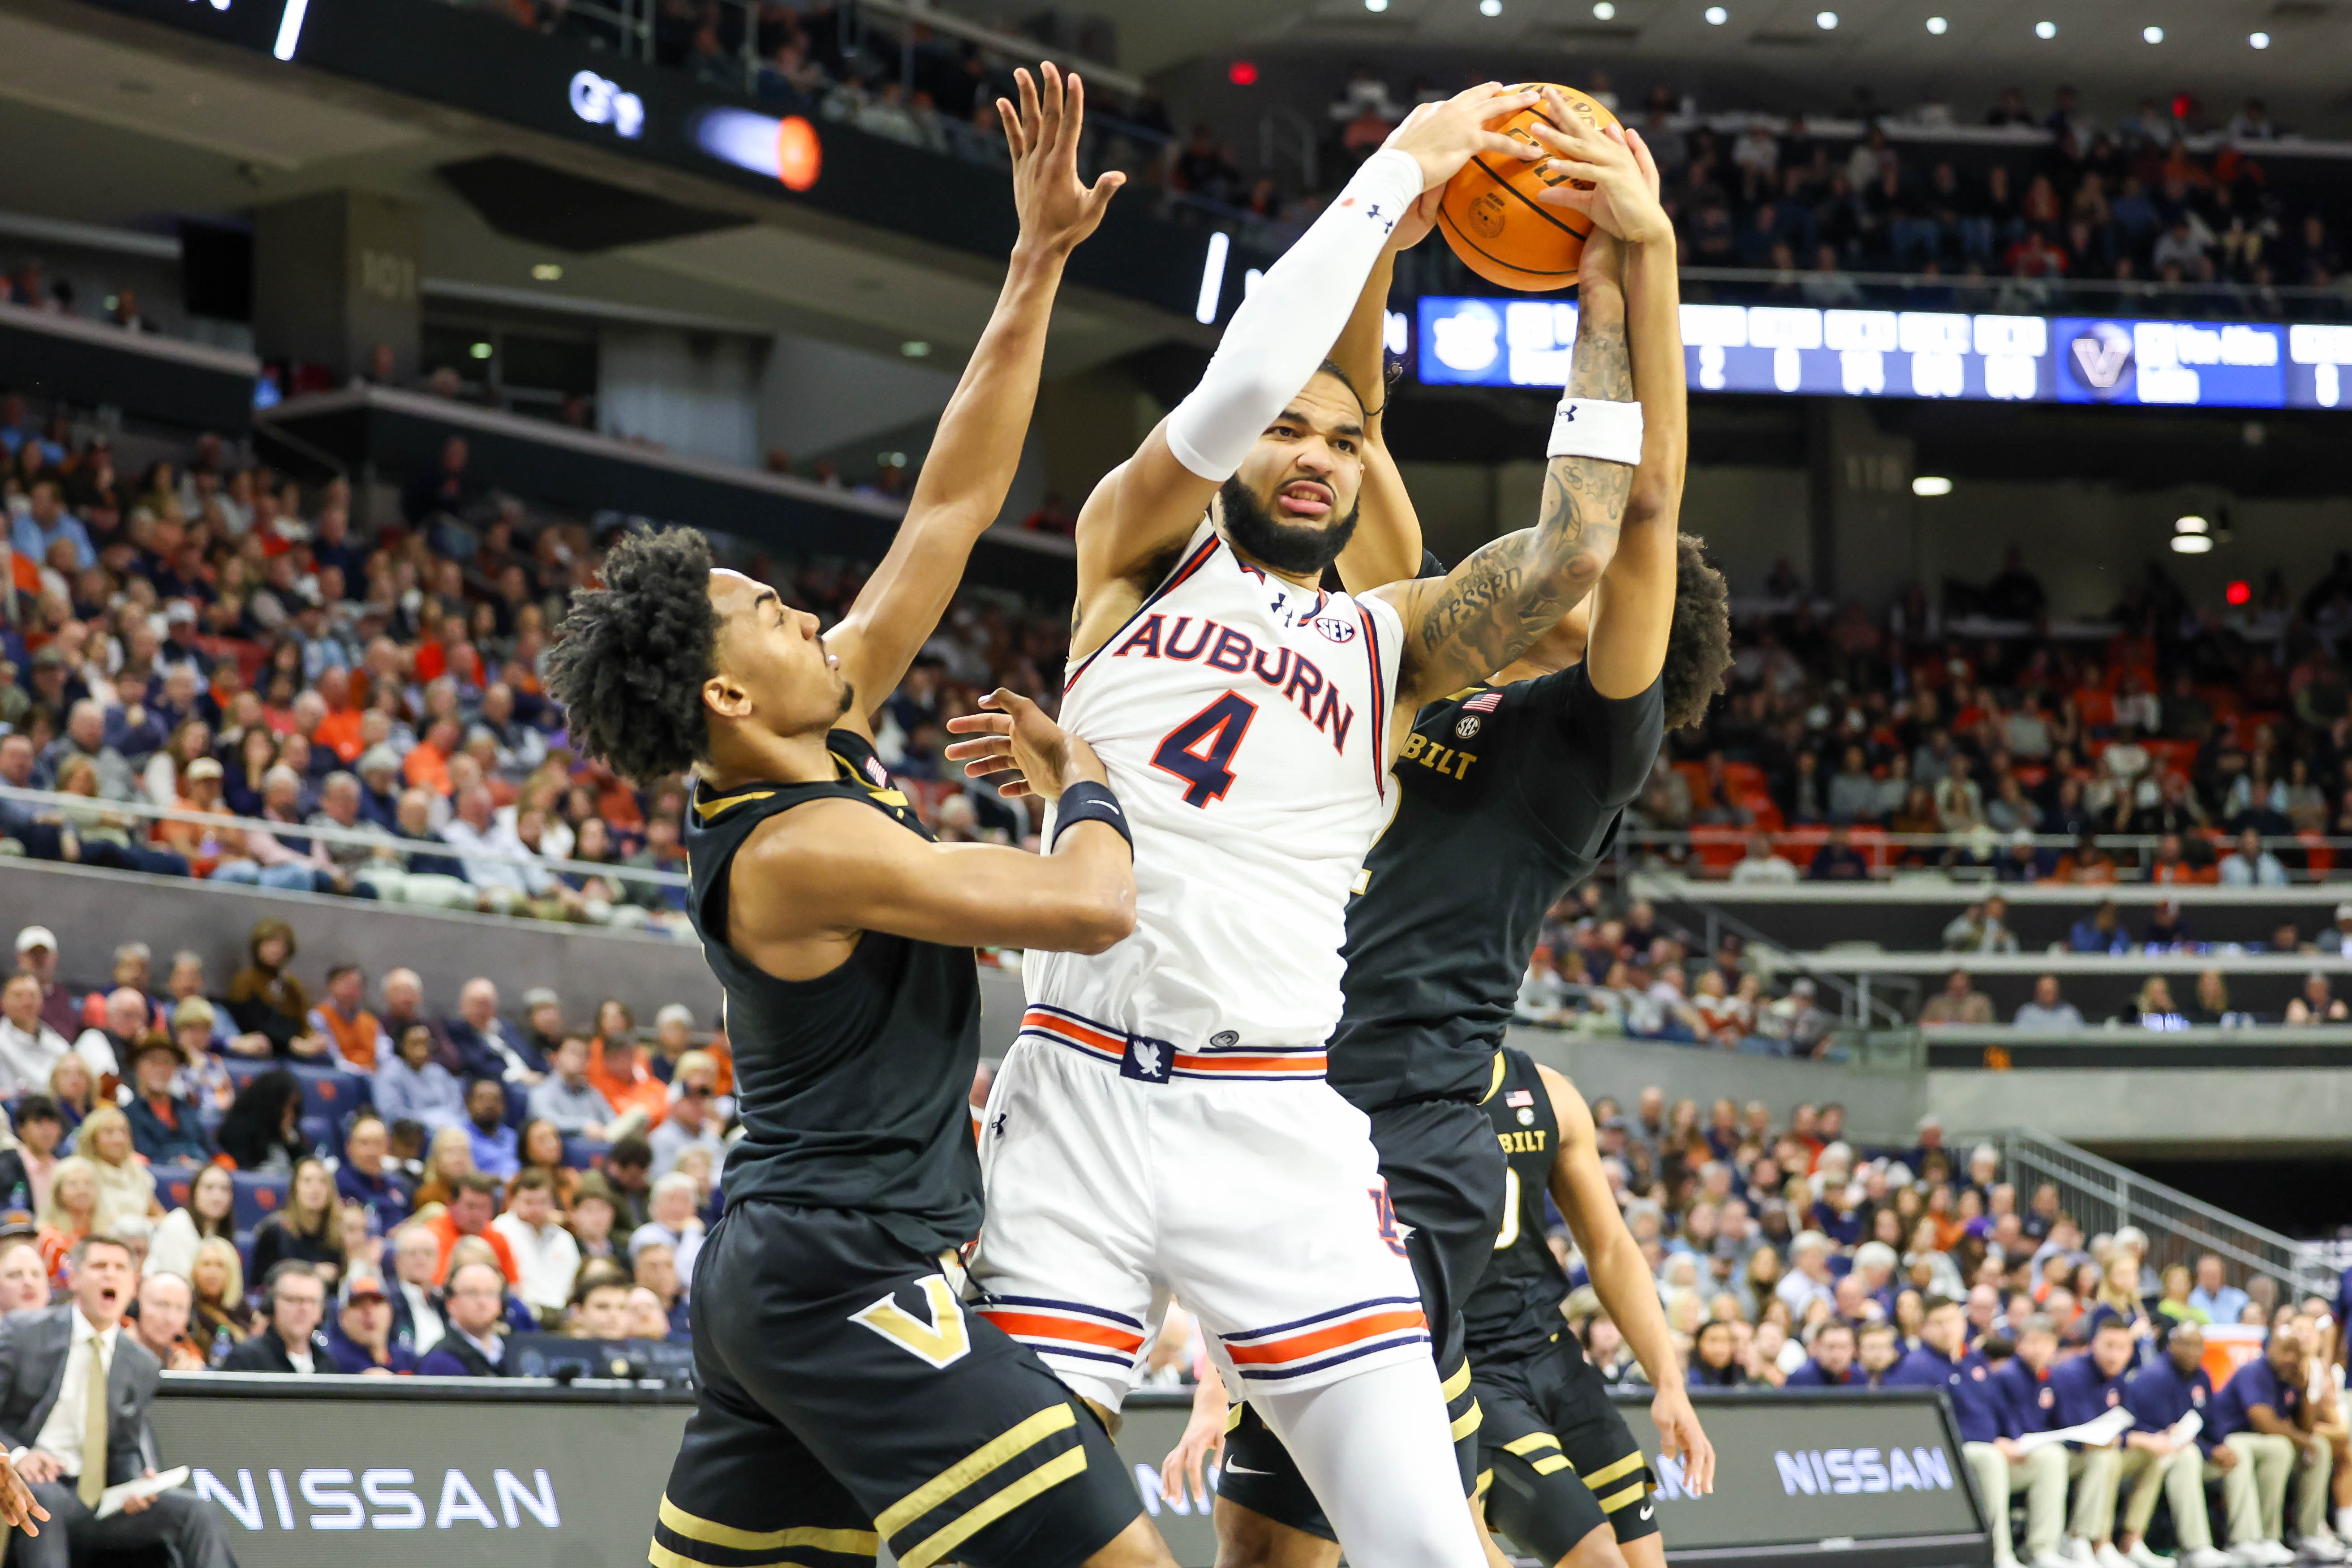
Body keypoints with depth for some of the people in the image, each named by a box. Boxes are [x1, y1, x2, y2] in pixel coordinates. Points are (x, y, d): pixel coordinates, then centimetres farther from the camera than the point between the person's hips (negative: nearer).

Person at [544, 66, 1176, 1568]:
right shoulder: (798, 849, -17)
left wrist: (1039, 262, 7)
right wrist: (1083, 780, 3)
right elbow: (1092, 905, -19)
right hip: (851, 1279, -10)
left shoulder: (829, 730, 8)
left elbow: (953, 502, 9)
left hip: (775, 1274, 10)